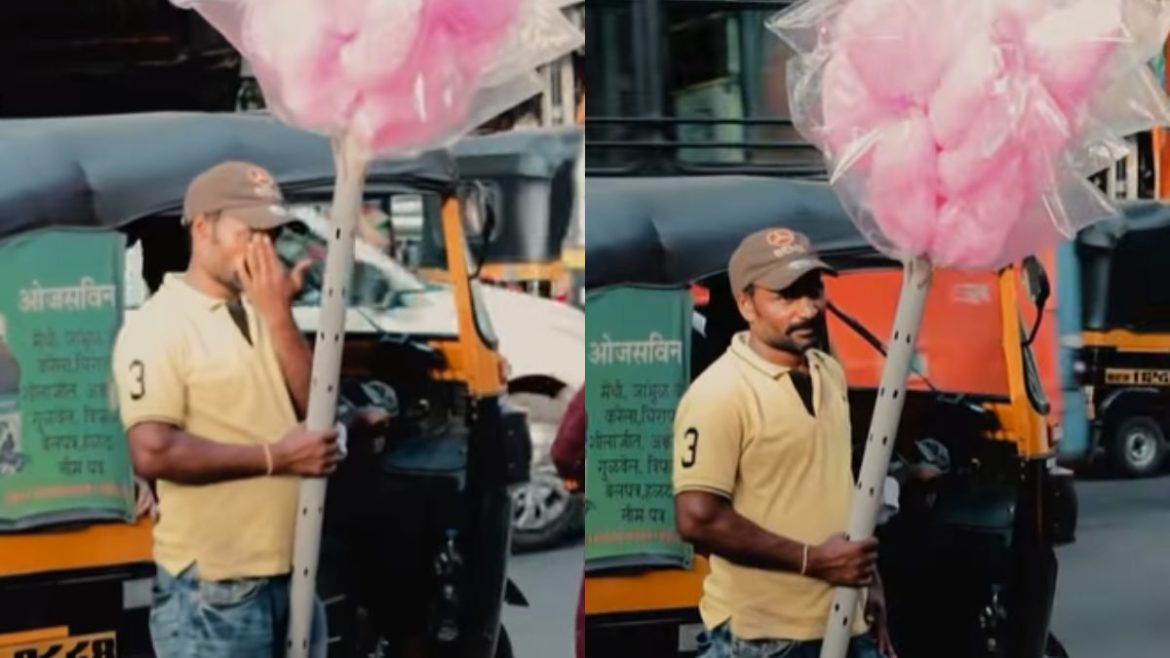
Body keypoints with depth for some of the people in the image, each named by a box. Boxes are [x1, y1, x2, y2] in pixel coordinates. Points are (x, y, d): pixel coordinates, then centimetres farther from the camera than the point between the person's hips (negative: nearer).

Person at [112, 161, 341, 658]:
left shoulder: (263, 316, 13)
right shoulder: (158, 326, -11)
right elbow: (152, 453, -21)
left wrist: (278, 315, -5)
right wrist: (274, 457, -16)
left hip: (293, 574, 8)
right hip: (213, 588, -8)